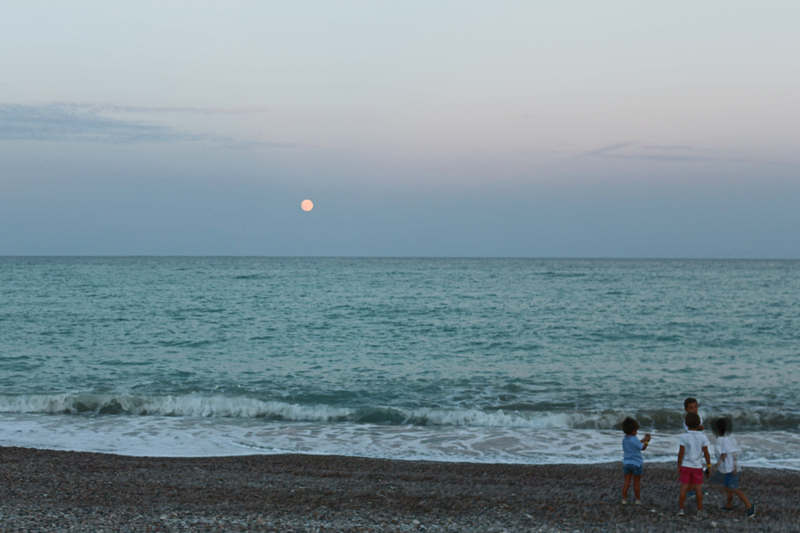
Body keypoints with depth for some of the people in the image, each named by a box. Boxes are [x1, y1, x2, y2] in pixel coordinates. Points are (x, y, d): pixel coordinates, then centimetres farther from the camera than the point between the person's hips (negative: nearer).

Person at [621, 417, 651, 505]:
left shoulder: (624, 439, 5)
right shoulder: (635, 440, -16)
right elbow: (643, 448, -2)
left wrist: (644, 439, 24)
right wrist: (647, 441, 13)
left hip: (626, 463, 5)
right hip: (636, 463, -5)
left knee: (626, 481, 7)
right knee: (637, 482, 6)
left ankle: (624, 499, 6)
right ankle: (638, 499, 14)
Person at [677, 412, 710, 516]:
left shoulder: (684, 437, -10)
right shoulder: (703, 437, -5)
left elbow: (681, 453, -9)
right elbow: (706, 453, -3)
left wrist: (679, 466, 0)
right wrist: (709, 465, 8)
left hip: (686, 466, -1)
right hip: (698, 466, 1)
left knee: (684, 487, 4)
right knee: (698, 488, 9)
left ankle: (681, 509, 5)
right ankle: (700, 510, 13)